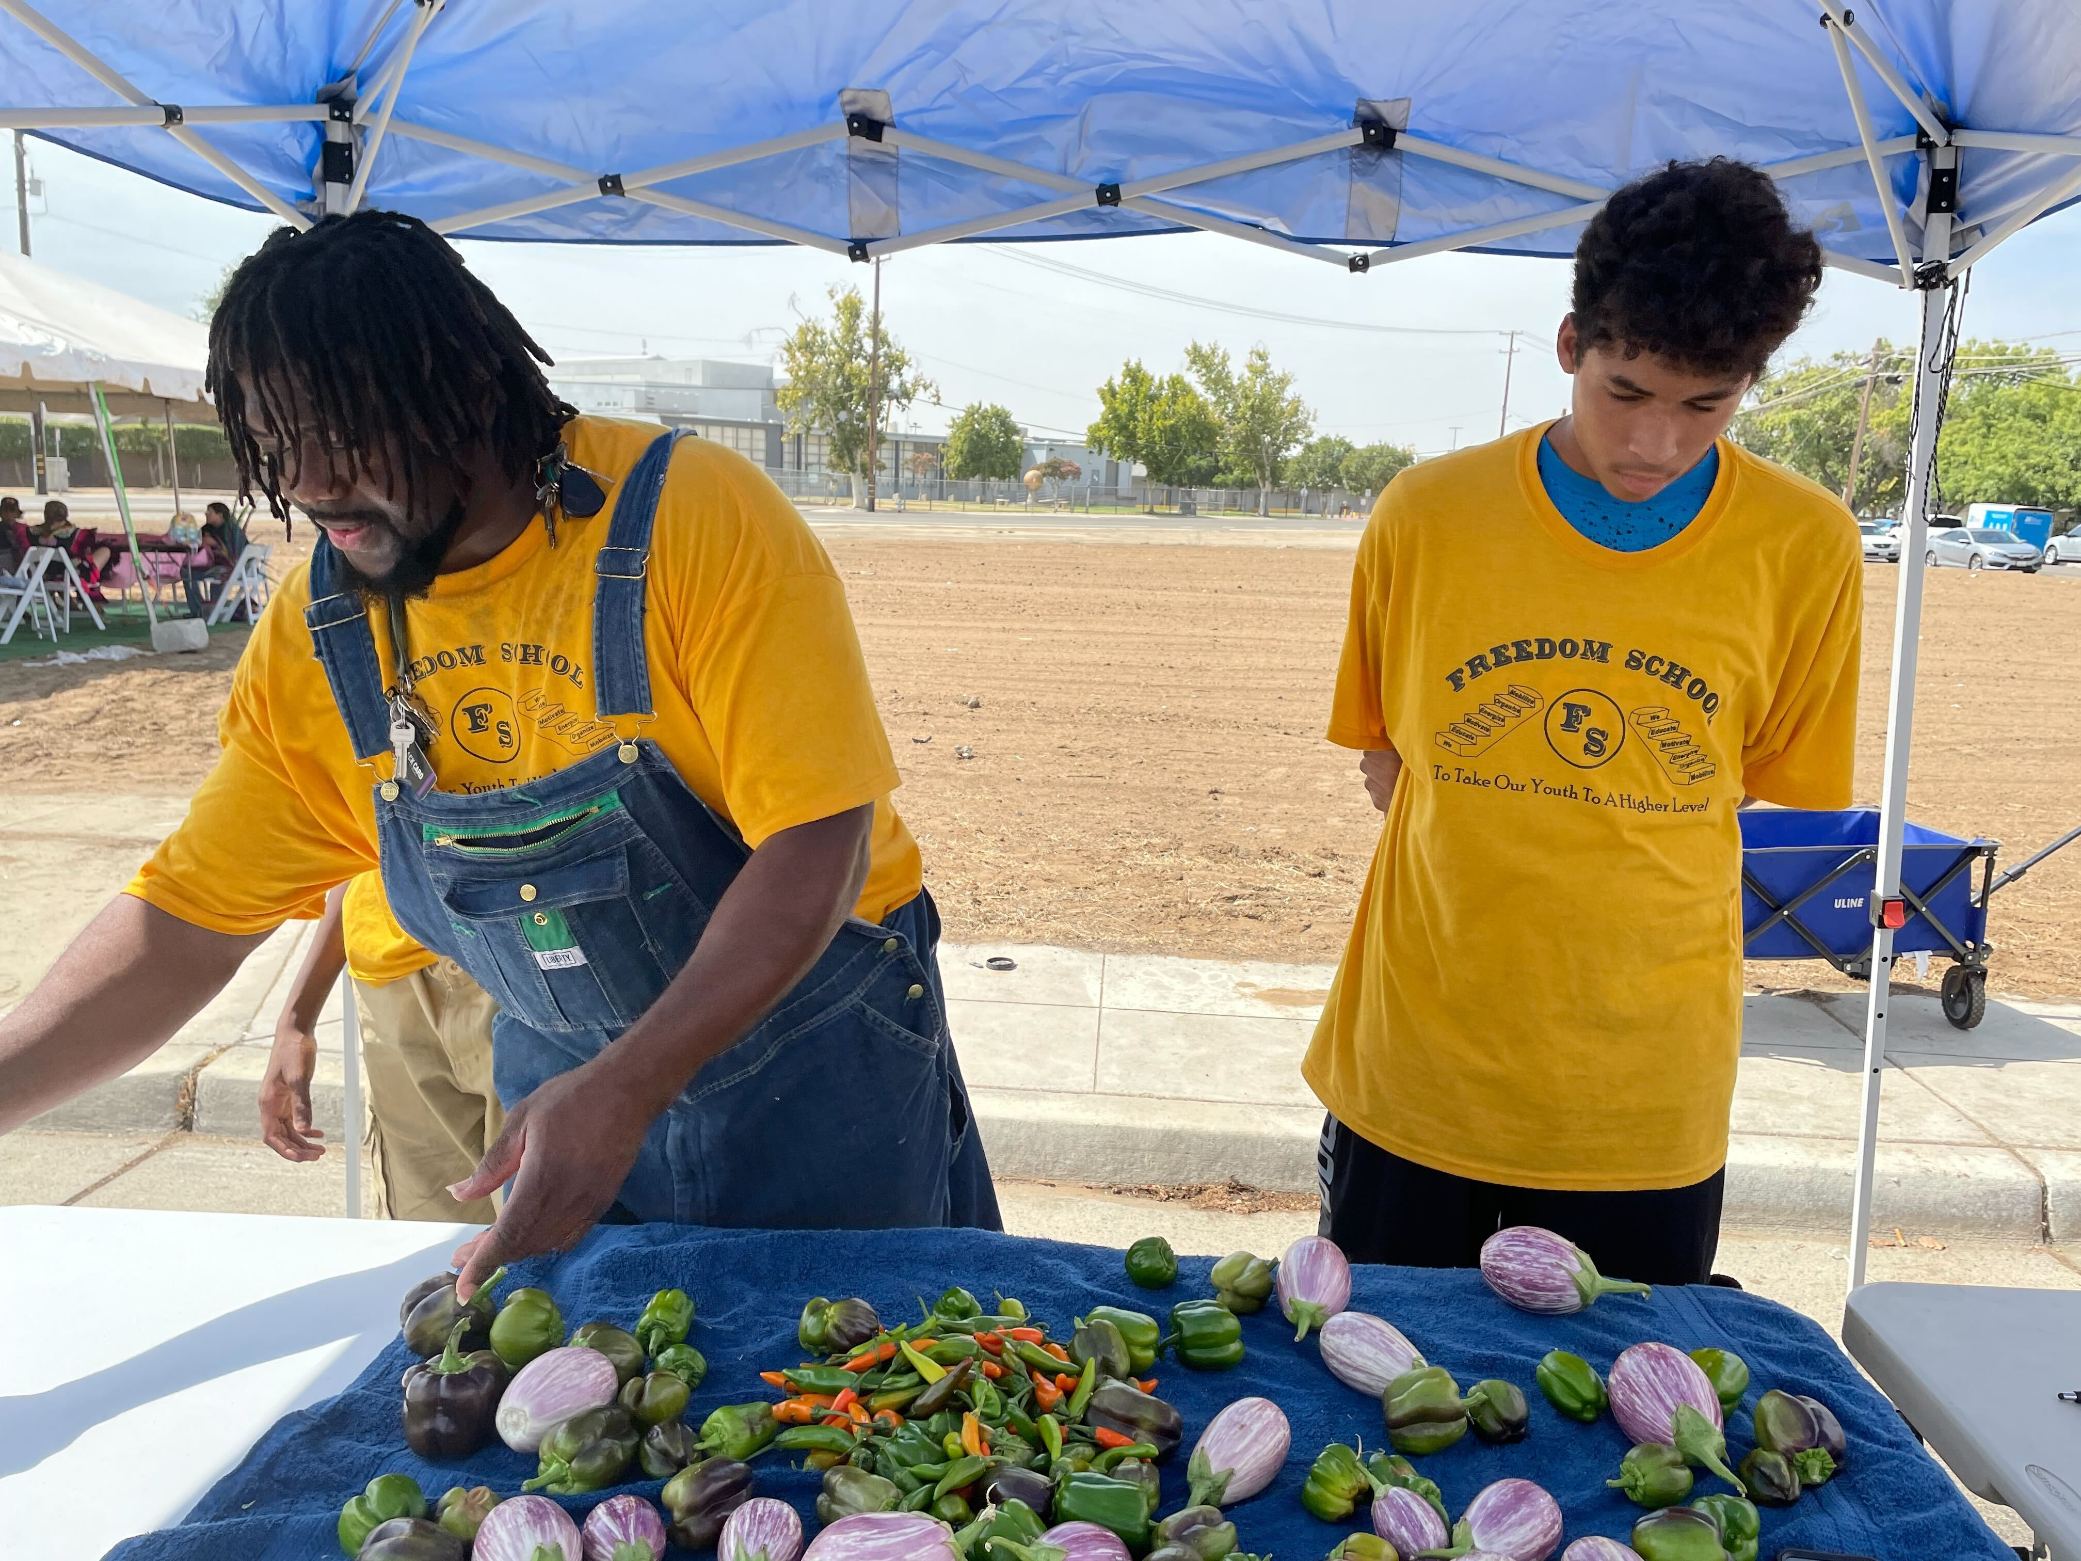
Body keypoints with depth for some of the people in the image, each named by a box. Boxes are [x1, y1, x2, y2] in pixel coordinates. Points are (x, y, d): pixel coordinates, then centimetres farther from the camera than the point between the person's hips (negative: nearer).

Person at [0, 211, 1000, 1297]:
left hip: (815, 1058, -4)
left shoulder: (695, 518, -23)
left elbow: (818, 845, -25)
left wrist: (626, 1090, -31)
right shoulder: (313, 635, -6)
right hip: (564, 1078, 4)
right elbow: (186, 920, 0)